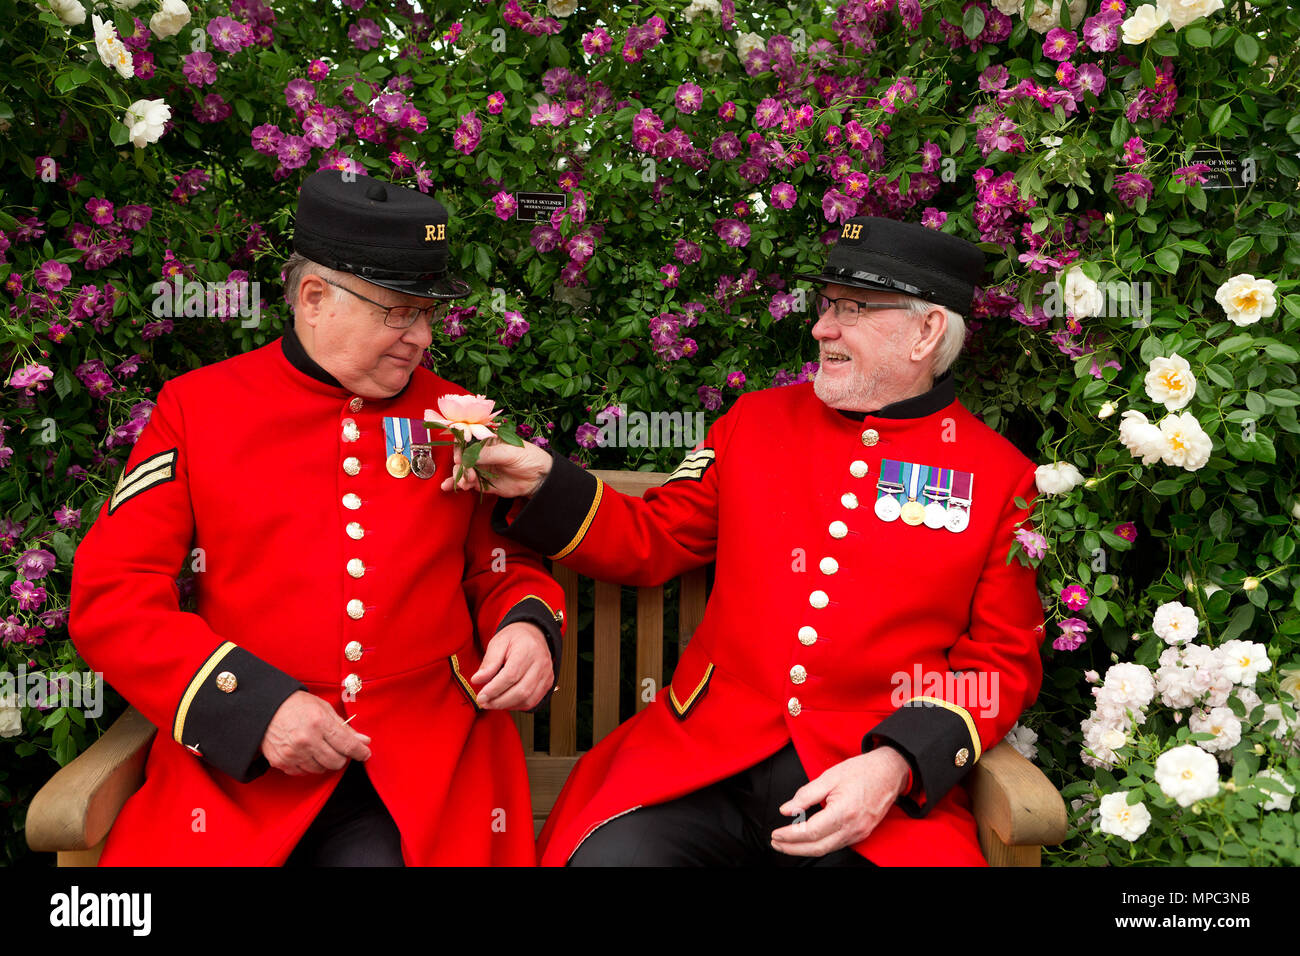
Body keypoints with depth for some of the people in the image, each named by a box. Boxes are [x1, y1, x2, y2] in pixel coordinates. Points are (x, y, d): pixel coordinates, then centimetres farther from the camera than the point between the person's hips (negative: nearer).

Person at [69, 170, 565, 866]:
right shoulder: (196, 407, 3)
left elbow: (507, 567, 18)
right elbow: (110, 597, -1)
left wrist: (528, 626, -6)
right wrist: (257, 706, -13)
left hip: (432, 757, 1)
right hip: (237, 762, 0)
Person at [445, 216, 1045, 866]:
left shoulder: (1004, 477, 4)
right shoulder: (756, 420, 13)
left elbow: (1004, 661, 3)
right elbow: (651, 542, 16)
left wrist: (896, 764, -13)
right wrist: (543, 485, 0)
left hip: (890, 781, -1)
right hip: (703, 756, 1)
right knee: (608, 854, -25)